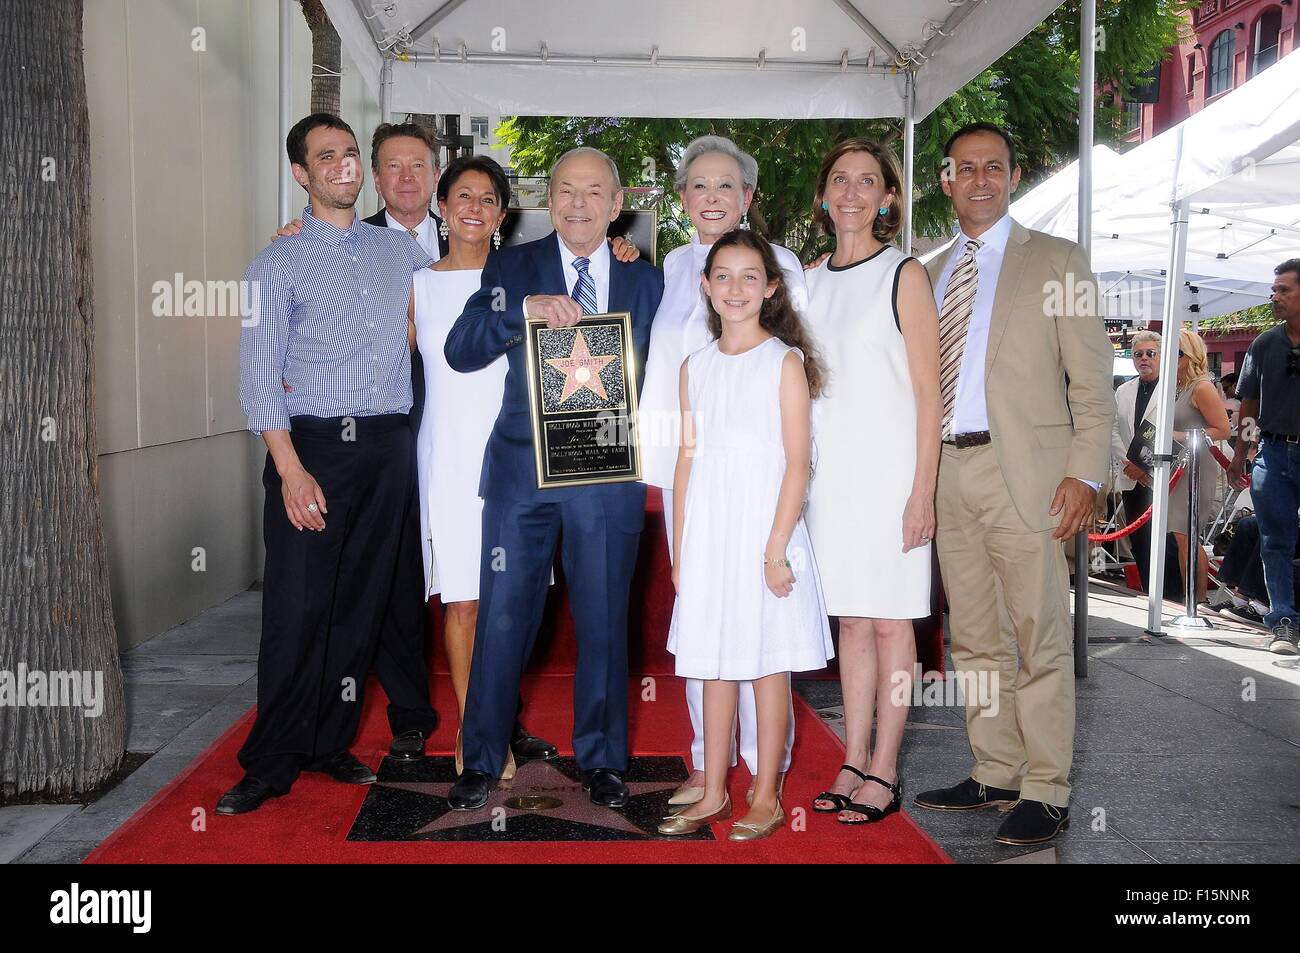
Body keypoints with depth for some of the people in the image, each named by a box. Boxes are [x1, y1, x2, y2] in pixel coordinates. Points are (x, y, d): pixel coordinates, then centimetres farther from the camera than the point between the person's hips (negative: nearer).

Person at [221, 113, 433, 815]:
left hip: (388, 447, 4)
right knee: (296, 607, -5)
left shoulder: (403, 251, 14)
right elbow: (259, 376, -4)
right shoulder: (278, 264, 2)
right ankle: (272, 764, 8)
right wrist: (291, 469, -13)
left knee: (361, 602, 8)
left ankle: (330, 744, 22)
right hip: (311, 445, -3)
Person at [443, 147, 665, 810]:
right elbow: (459, 351, -9)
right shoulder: (511, 269, 4)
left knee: (604, 622, 9)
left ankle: (601, 759, 26)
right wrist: (524, 308, -24)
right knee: (502, 618, 3)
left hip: (608, 476, 1)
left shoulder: (645, 282, 9)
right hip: (521, 470, -1)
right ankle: (482, 760, 20)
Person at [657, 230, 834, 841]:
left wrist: (776, 549, -15)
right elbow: (687, 462, 11)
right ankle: (713, 793, 21)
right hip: (708, 534, 4)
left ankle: (766, 799, 15)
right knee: (715, 666, 11)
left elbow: (797, 463, -8)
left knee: (769, 665, 4)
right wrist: (679, 551, 8)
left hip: (764, 530, -4)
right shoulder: (696, 367, 10)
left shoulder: (785, 362, -4)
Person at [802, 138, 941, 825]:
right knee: (851, 620, 9)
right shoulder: (811, 281, 12)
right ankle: (854, 763, 18)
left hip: (889, 472, -5)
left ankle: (884, 773, 10)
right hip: (828, 473, 5)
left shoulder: (904, 275, -3)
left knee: (888, 621, 1)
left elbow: (928, 393, -6)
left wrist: (922, 490, -12)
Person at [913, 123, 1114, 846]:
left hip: (1024, 472, -5)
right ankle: (995, 775, 23)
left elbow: (1092, 380, -2)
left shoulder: (1058, 262, 4)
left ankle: (1046, 793, 7)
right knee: (976, 639, 11)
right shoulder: (930, 274, 17)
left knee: (1039, 638, -2)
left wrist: (1085, 474, -12)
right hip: (948, 470, 5)